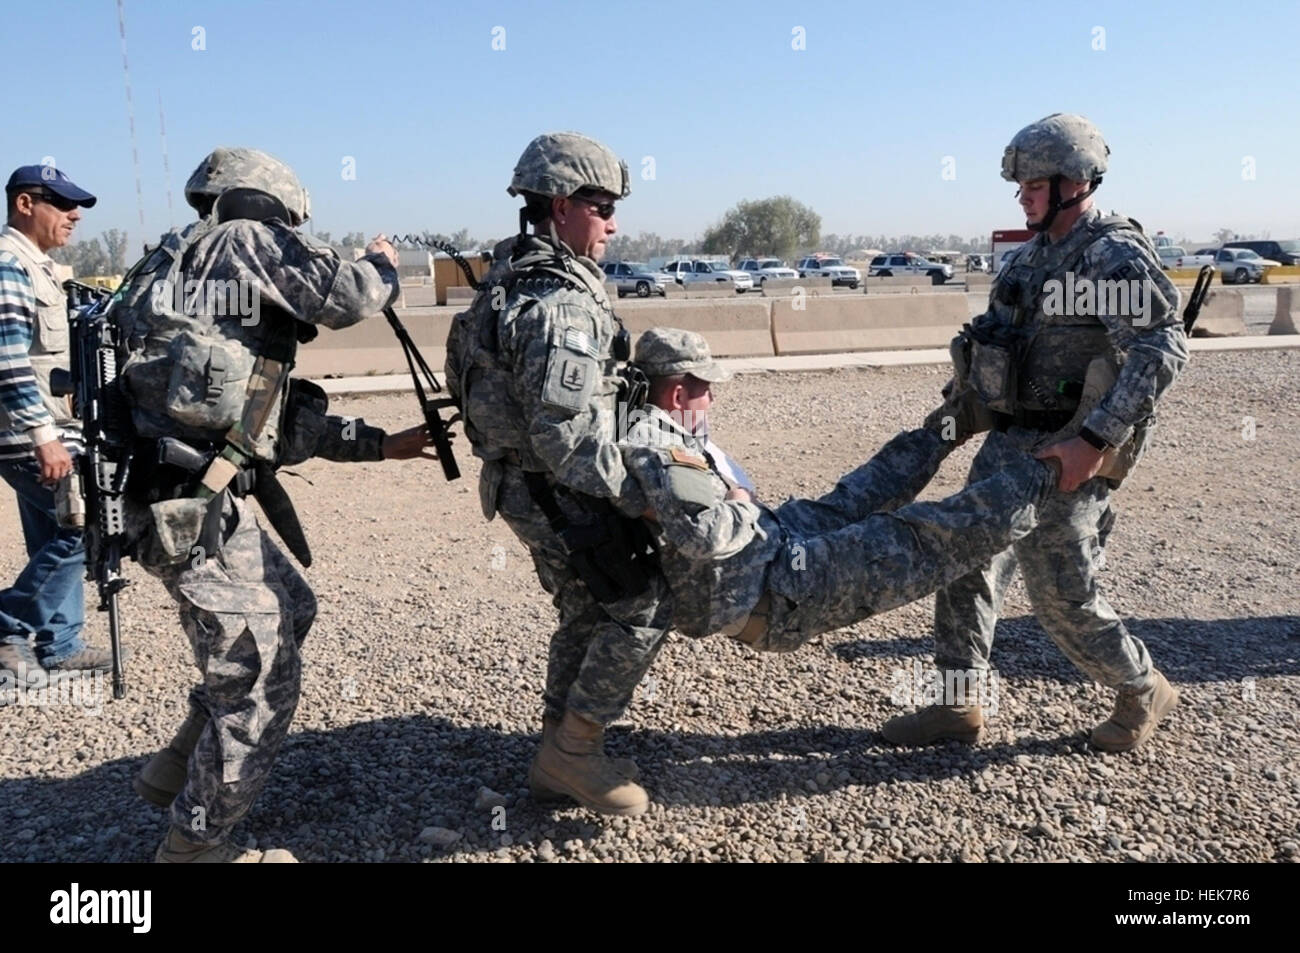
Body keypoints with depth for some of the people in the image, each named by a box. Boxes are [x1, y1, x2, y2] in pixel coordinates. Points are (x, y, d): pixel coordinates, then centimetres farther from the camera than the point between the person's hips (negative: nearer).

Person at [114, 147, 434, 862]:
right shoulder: (244, 240, 1)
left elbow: (287, 423, 22)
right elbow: (347, 298, -12)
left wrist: (381, 444, 22)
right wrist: (381, 263, 10)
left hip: (194, 495, 10)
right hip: (192, 506, -10)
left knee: (290, 609, 25)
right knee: (260, 677, 1)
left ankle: (177, 770, 36)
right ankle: (195, 844, 19)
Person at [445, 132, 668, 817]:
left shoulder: (515, 280, 12)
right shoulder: (558, 303, -22)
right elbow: (568, 434, -27)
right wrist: (636, 499, -20)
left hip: (530, 485, 10)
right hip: (559, 495, -10)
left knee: (587, 615, 18)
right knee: (642, 606, -2)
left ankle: (559, 760, 29)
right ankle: (573, 752, 8)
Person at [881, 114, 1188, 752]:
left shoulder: (1115, 255, -14)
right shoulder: (1035, 254, 11)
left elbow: (1162, 351, -24)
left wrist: (1094, 442, -29)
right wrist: (967, 402, 15)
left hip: (1065, 455, -8)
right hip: (1008, 442, 9)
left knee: (1061, 598, -2)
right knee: (966, 562, 8)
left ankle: (1144, 692, 24)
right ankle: (958, 706, 20)